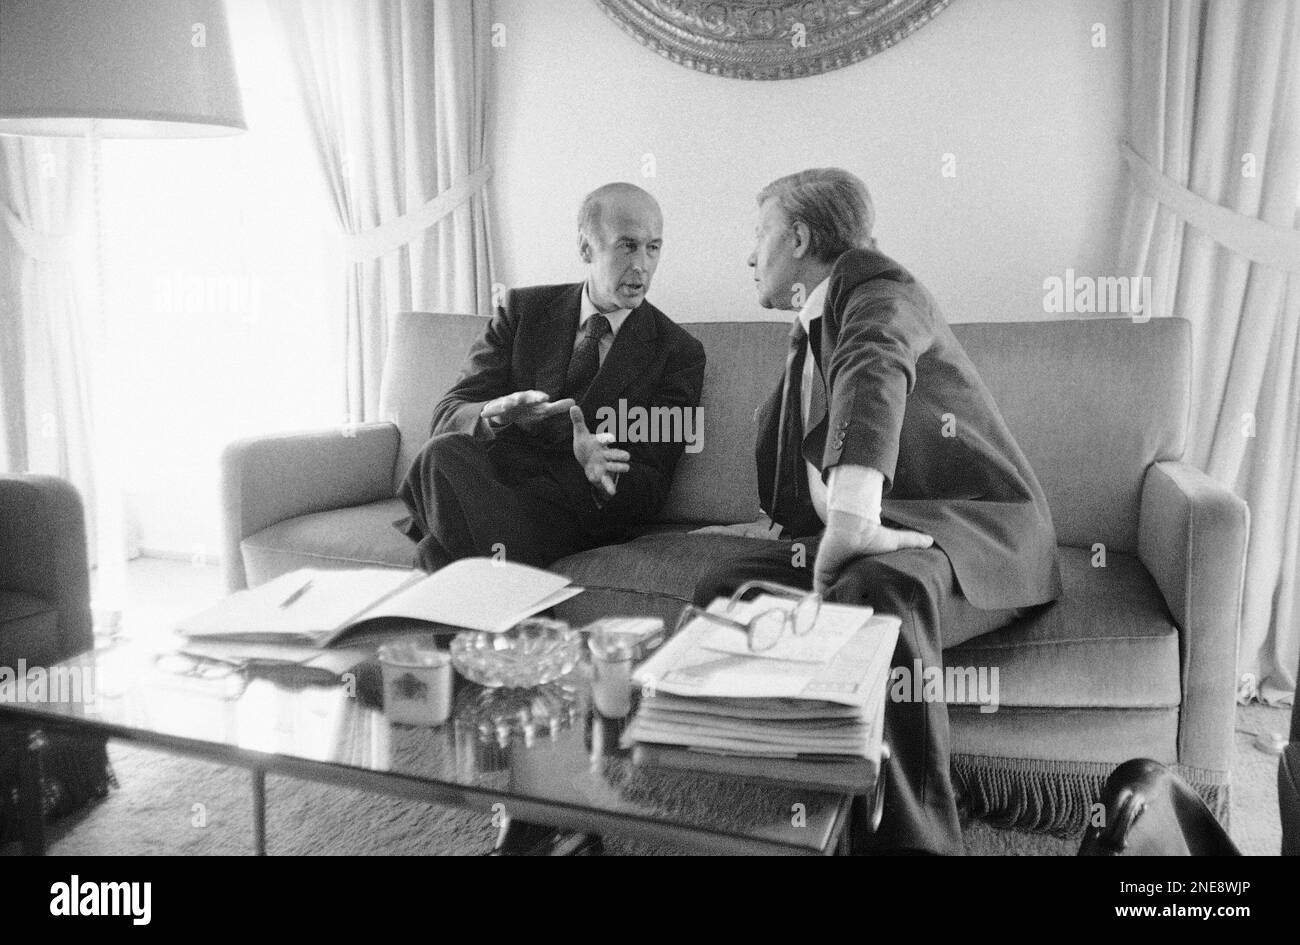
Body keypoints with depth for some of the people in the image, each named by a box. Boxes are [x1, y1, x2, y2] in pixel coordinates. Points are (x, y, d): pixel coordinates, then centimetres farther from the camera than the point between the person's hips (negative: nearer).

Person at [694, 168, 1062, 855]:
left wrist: (851, 519, -44)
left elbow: (874, 373, -30)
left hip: (971, 526, -7)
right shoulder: (808, 331, 25)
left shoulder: (880, 290, -5)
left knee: (874, 589, -40)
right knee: (722, 588, -16)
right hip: (864, 531, 8)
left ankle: (910, 839, -33)